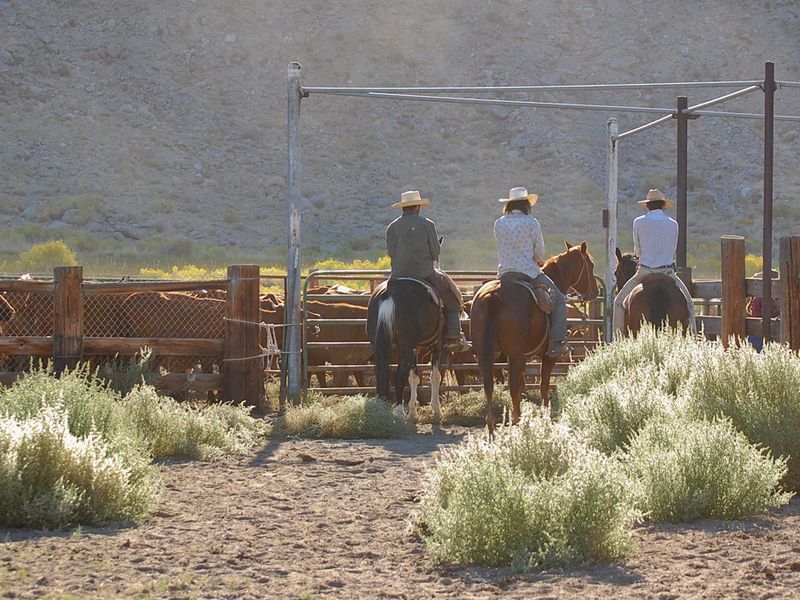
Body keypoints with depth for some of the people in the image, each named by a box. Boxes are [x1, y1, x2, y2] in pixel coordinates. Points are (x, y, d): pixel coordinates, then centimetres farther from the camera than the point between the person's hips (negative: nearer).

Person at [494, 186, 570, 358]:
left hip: (504, 273, 5)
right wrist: (539, 261, 23)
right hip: (528, 272, -5)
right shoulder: (531, 222, -6)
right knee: (558, 300, 7)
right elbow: (539, 250, -2)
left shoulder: (499, 224, 7)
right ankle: (557, 342, -7)